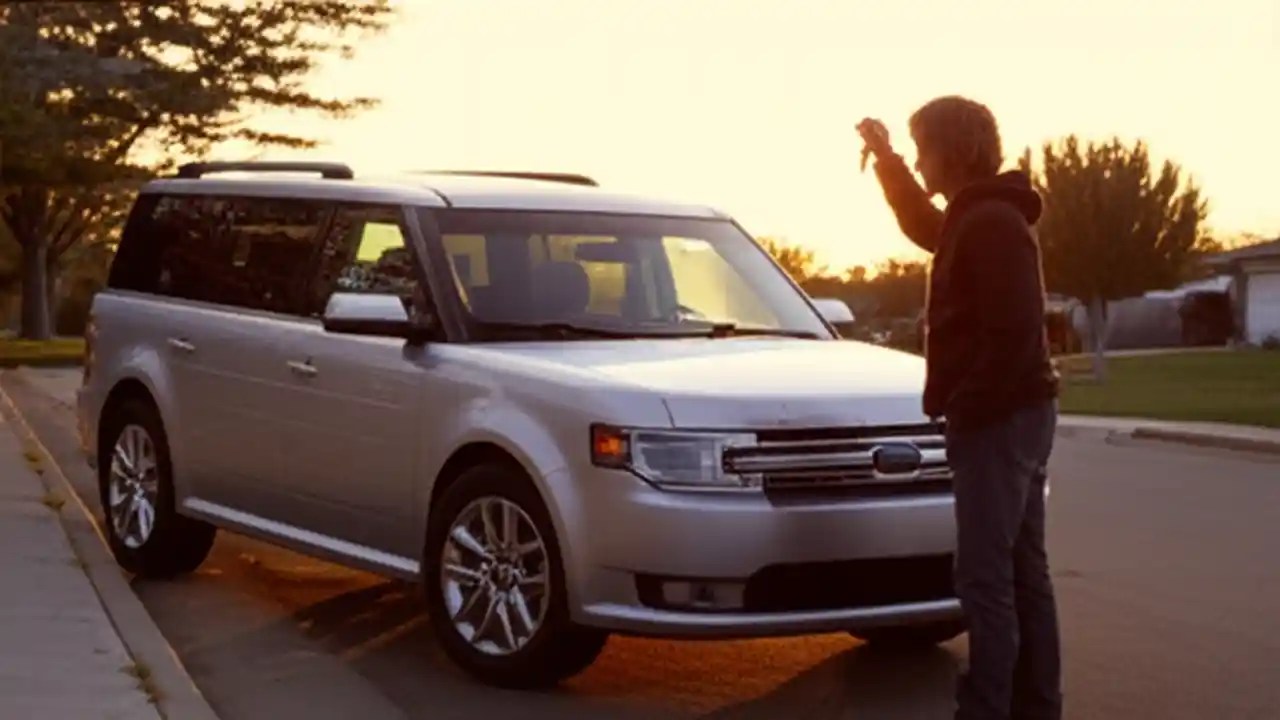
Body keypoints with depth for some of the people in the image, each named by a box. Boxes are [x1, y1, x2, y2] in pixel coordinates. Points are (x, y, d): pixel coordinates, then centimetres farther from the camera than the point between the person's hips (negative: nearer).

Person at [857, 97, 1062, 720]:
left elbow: (1013, 334, -24)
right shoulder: (980, 218, 15)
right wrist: (885, 158, 28)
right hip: (1014, 415, 10)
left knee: (984, 577, -9)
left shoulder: (991, 222, -17)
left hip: (998, 420, -10)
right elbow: (928, 228, 37)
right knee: (1023, 573, 13)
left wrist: (961, 409, -17)